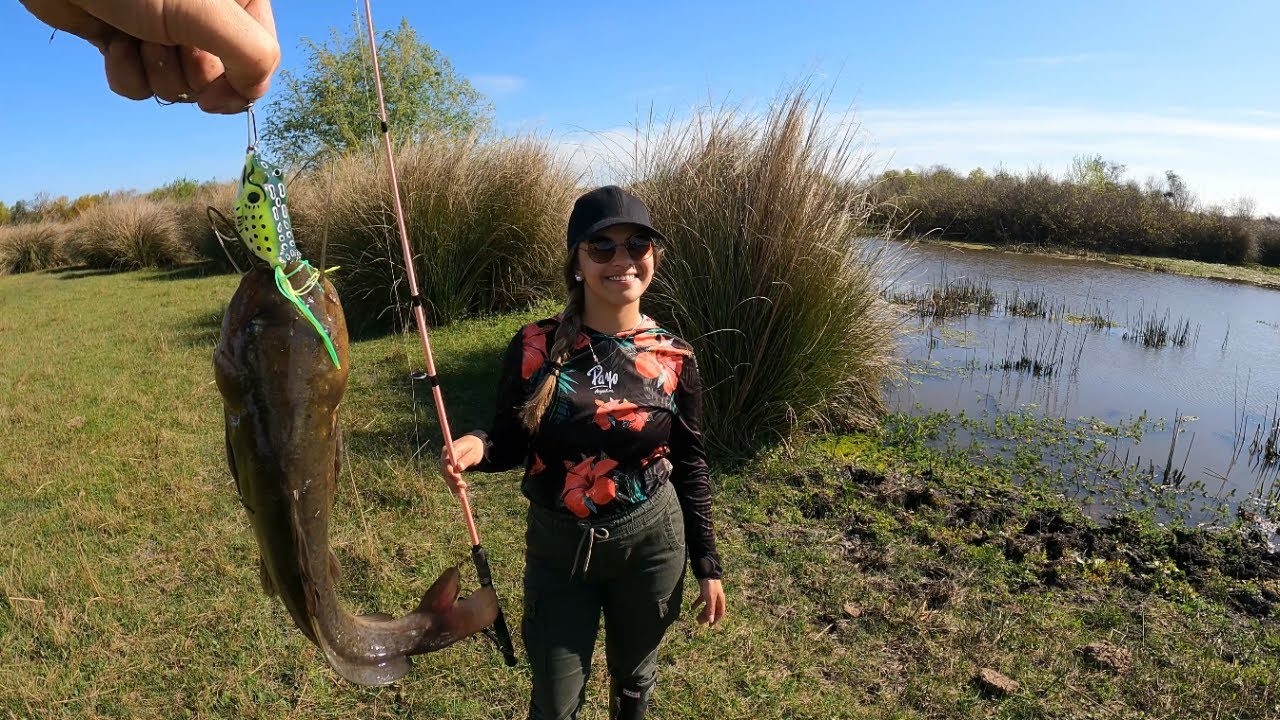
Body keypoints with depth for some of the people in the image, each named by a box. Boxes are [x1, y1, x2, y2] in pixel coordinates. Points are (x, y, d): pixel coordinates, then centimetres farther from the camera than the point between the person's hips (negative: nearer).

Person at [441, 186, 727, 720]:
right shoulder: (534, 347, -12)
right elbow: (512, 442, -1)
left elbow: (690, 465, 0)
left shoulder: (675, 360, -9)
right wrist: (476, 449, -24)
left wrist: (707, 565, 3)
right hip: (556, 545, 0)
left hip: (650, 541, 1)